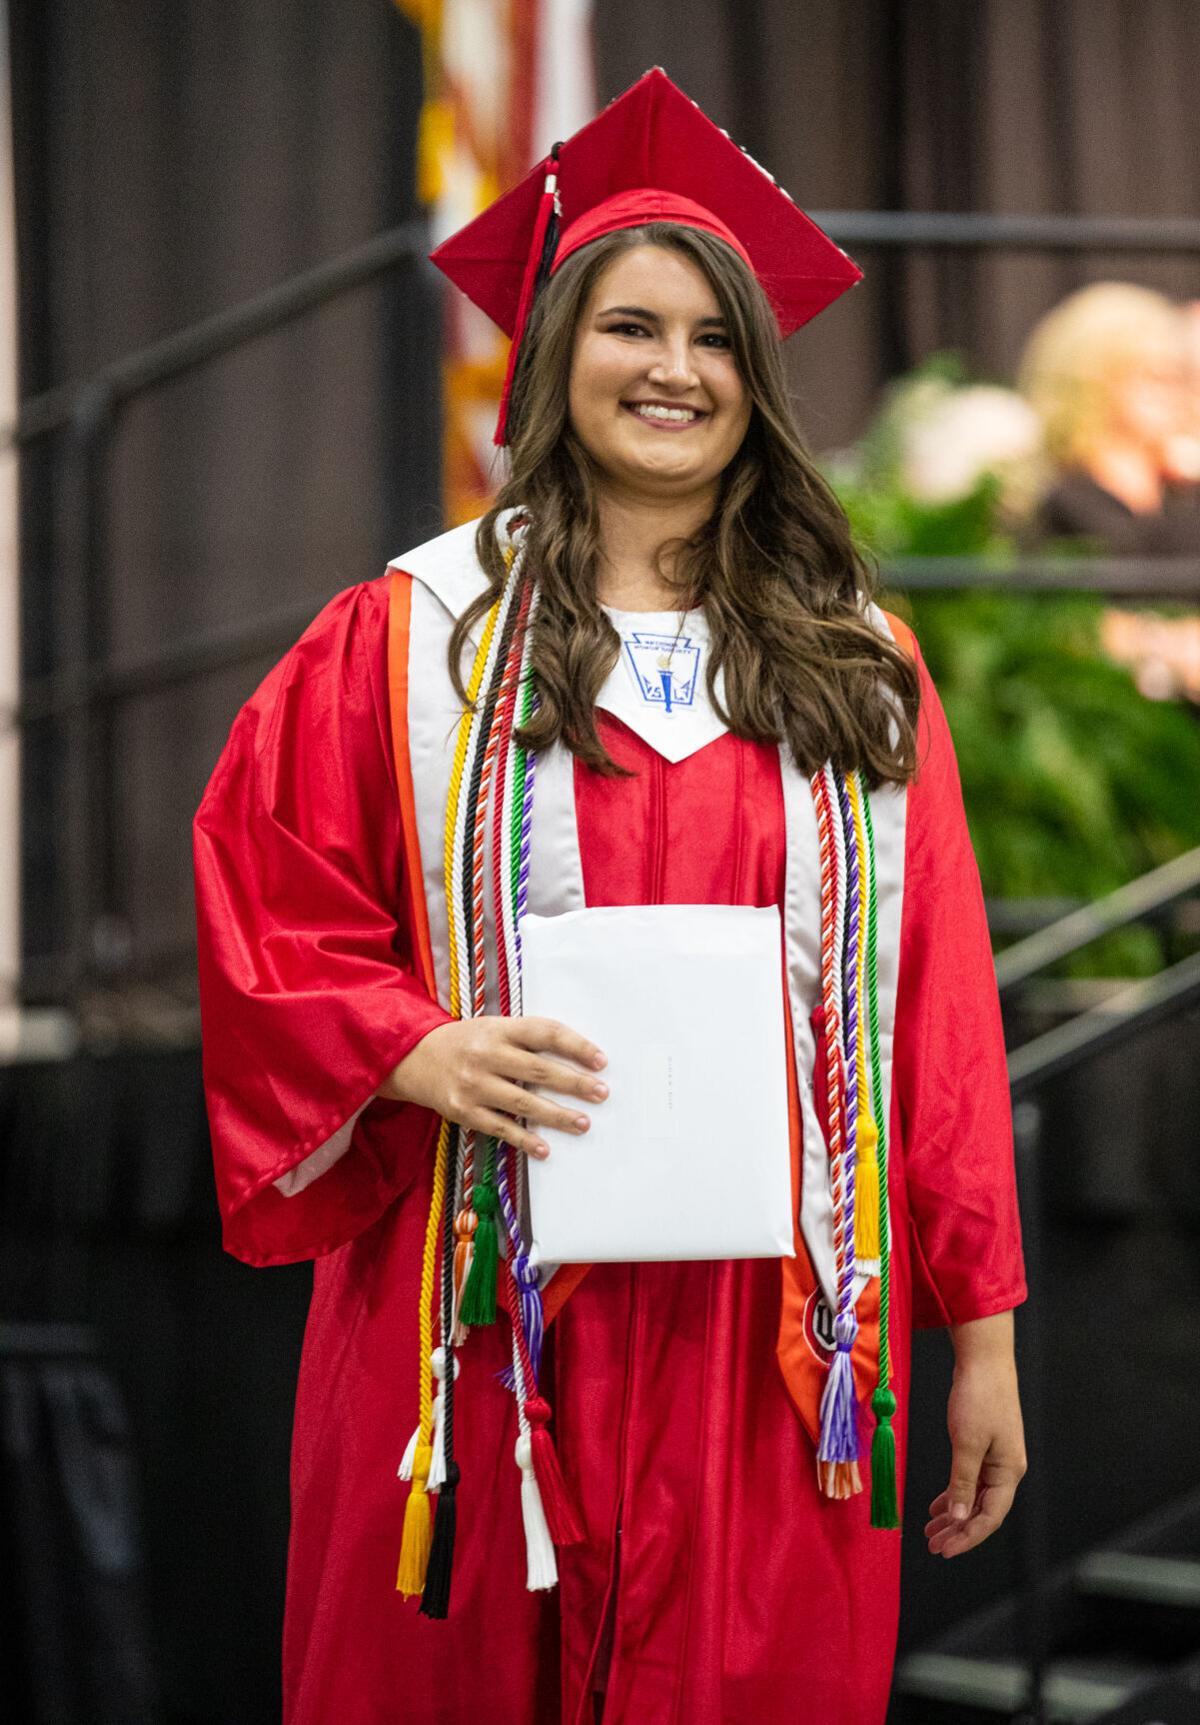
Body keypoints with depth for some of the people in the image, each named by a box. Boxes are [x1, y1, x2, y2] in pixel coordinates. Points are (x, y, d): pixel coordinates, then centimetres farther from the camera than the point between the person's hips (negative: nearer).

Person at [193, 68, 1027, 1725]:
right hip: (495, 1330, -1)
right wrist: (417, 1050, -16)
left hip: (773, 1343, 2)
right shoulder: (414, 636, 4)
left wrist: (980, 1329, 4)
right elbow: (267, 917, 3)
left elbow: (938, 1012, 8)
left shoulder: (856, 666, 9)